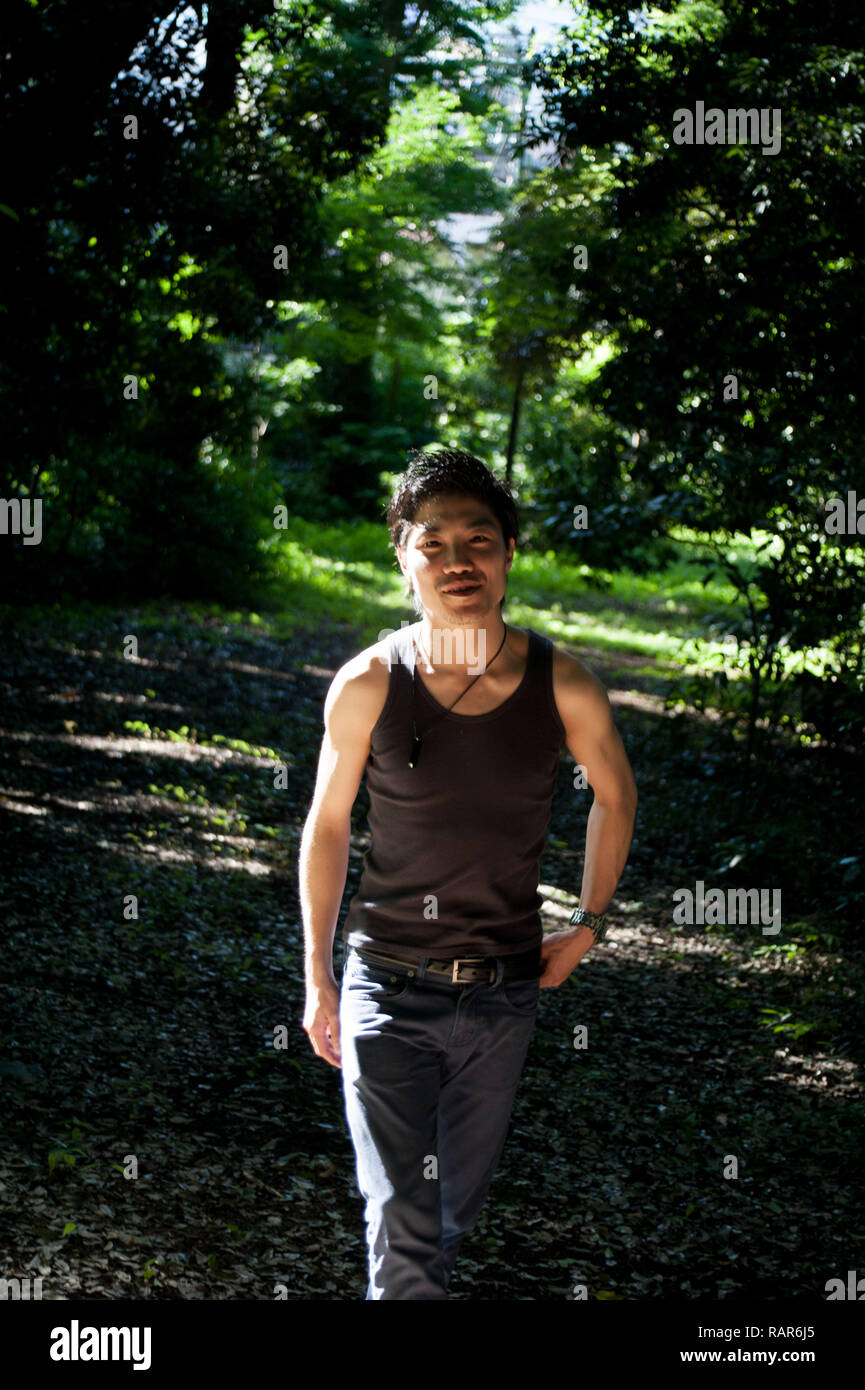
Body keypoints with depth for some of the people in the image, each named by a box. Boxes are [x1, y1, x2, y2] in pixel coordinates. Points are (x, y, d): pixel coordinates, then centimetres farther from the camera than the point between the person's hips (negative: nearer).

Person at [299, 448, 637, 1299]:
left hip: (505, 995, 2)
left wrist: (588, 924, 10)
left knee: (460, 1204, 20)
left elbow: (616, 795, 12)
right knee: (403, 1230, -7)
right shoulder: (367, 686, -10)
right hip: (387, 989, -2)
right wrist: (317, 979, 4)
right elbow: (327, 824, 2)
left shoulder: (562, 687, -8)